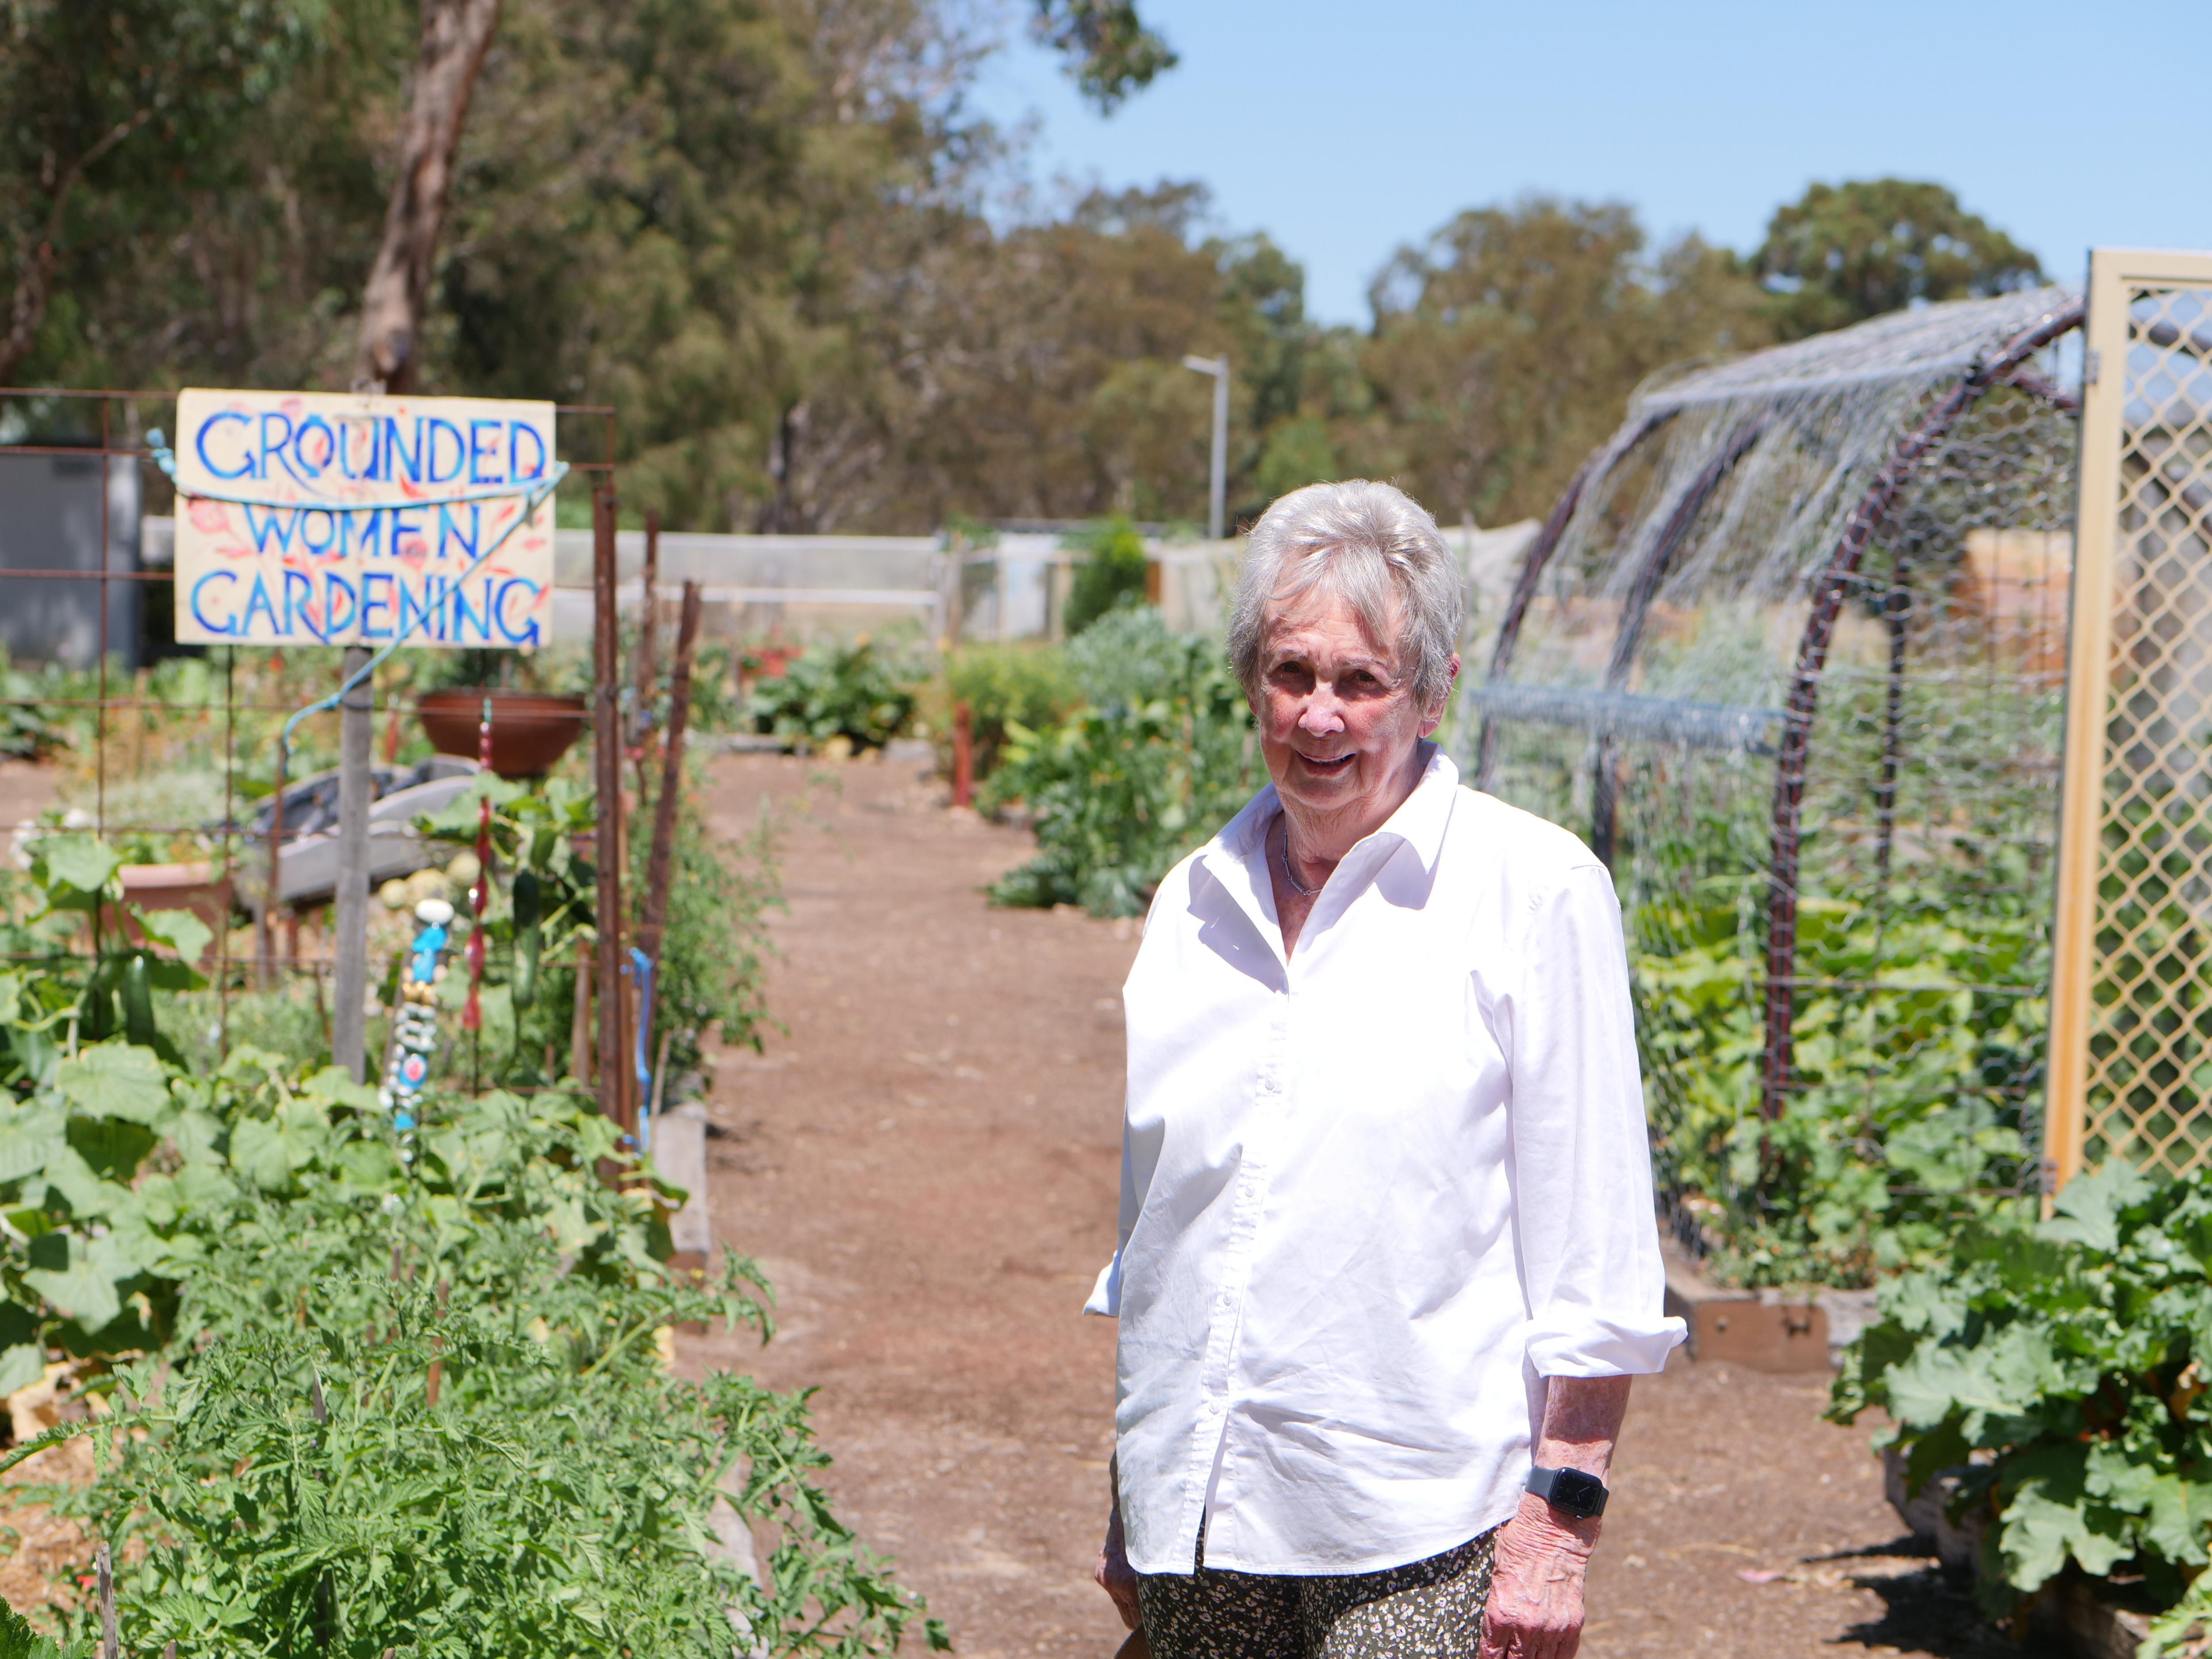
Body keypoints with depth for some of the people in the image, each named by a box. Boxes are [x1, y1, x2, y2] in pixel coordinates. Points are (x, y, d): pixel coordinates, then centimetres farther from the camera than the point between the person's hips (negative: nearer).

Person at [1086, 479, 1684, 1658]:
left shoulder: (1534, 890, -4)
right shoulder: (1194, 900, 10)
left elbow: (1594, 1254, -5)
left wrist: (1560, 1518, -9)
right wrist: (1124, 1504, 17)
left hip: (1417, 1530, -4)